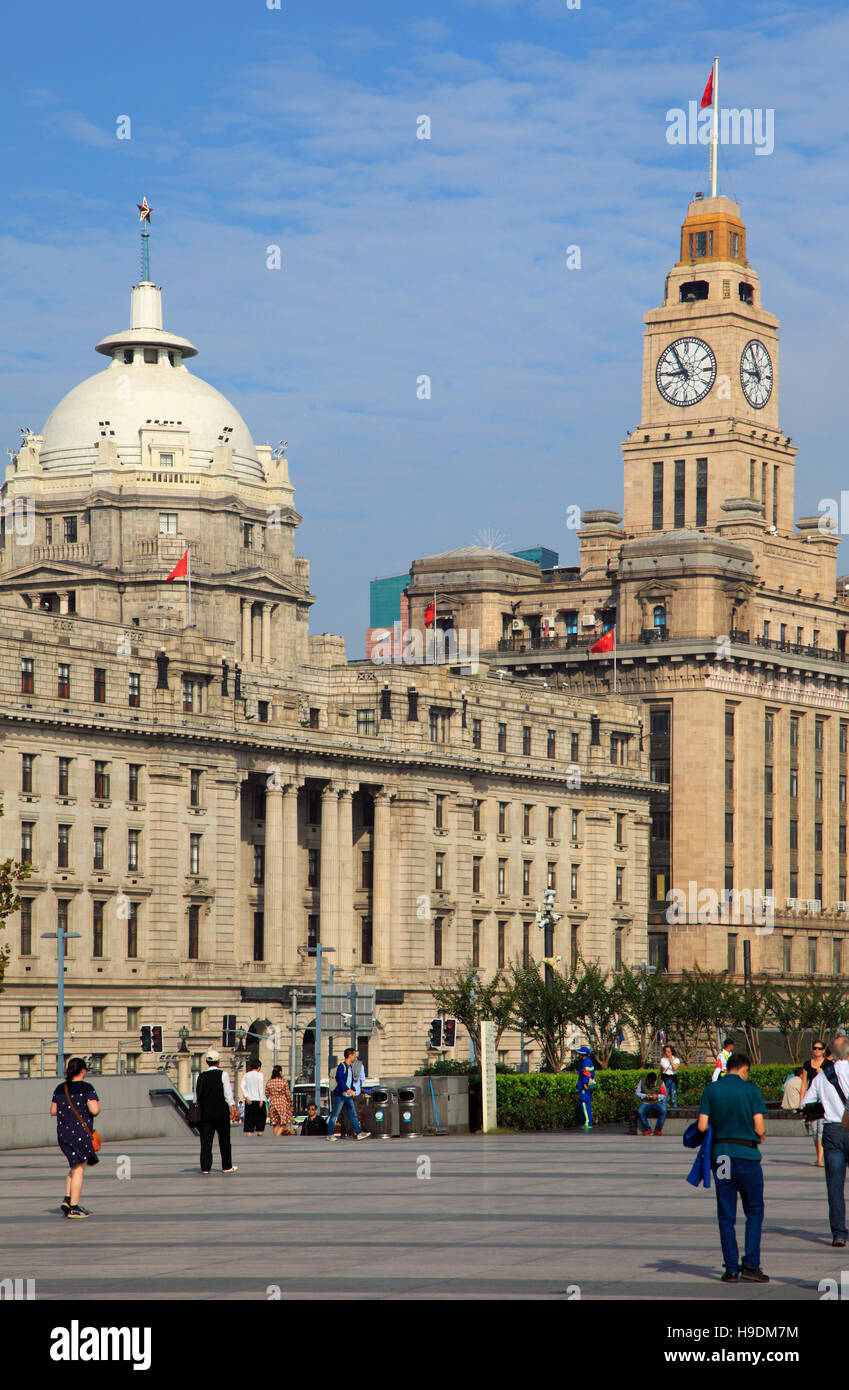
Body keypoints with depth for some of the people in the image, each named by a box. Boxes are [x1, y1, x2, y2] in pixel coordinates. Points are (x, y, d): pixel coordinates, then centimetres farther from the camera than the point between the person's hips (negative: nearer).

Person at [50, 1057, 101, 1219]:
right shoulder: (86, 1088, -11)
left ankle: (67, 1199, 11)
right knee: (78, 1169, -1)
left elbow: (53, 1111, 11)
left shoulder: (60, 1088, 6)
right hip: (81, 1132, -6)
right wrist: (97, 1107, 2)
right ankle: (74, 1208, 0)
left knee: (75, 1165, 21)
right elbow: (94, 1110, -19)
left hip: (62, 1132, 6)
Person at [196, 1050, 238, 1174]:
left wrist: (198, 1110, 18)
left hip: (205, 1112, 2)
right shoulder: (223, 1074, -5)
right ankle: (226, 1166, 15)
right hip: (221, 1111, -2)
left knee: (205, 1140, 1)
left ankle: (205, 1168, -4)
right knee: (224, 1140, 9)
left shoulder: (201, 1076, 4)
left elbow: (197, 1096, 7)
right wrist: (232, 1108, -8)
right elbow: (228, 1093, -10)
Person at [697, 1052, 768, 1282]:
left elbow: (702, 1126, -2)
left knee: (726, 1215, 8)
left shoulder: (711, 1089, 2)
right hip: (747, 1154, -3)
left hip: (720, 1153, 3)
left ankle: (731, 1268, 6)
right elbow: (760, 1128, -9)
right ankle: (750, 1265, -1)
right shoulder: (750, 1090, -6)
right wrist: (761, 1136, 13)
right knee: (754, 1211, 9)